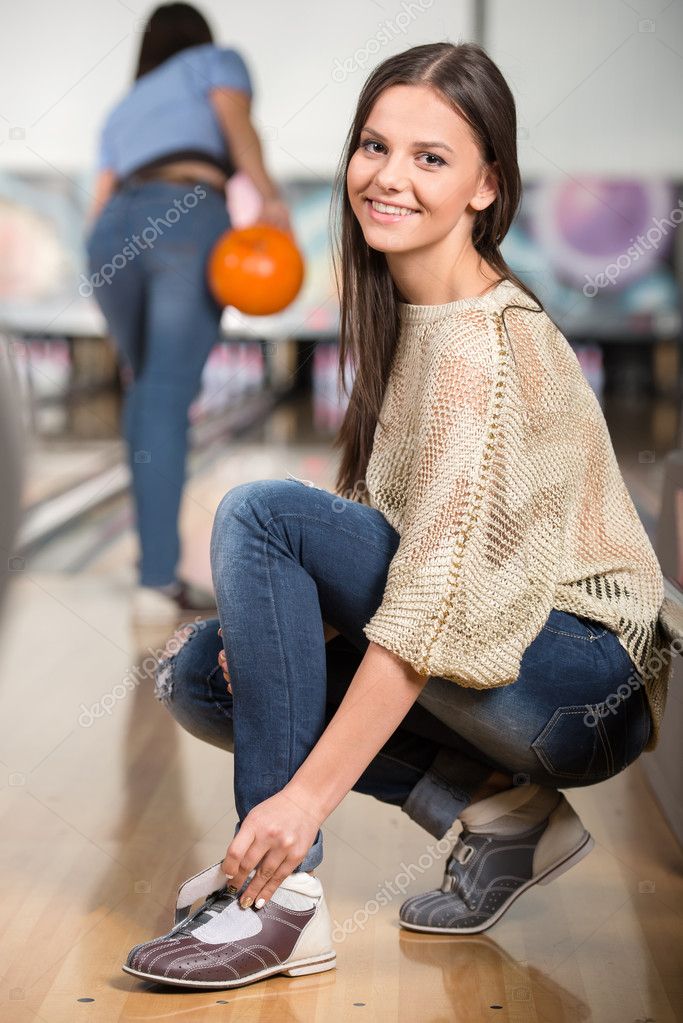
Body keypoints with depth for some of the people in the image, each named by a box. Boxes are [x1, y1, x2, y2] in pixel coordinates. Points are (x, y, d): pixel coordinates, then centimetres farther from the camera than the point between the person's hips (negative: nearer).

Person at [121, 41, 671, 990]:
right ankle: (493, 813, 0)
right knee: (197, 672, 2)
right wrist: (273, 625, -6)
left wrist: (307, 793, -28)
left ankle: (281, 894, -18)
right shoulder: (405, 313, 8)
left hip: (585, 678, -9)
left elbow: (441, 590, -27)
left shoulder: (480, 341, -20)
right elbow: (389, 538, 12)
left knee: (261, 511, -21)